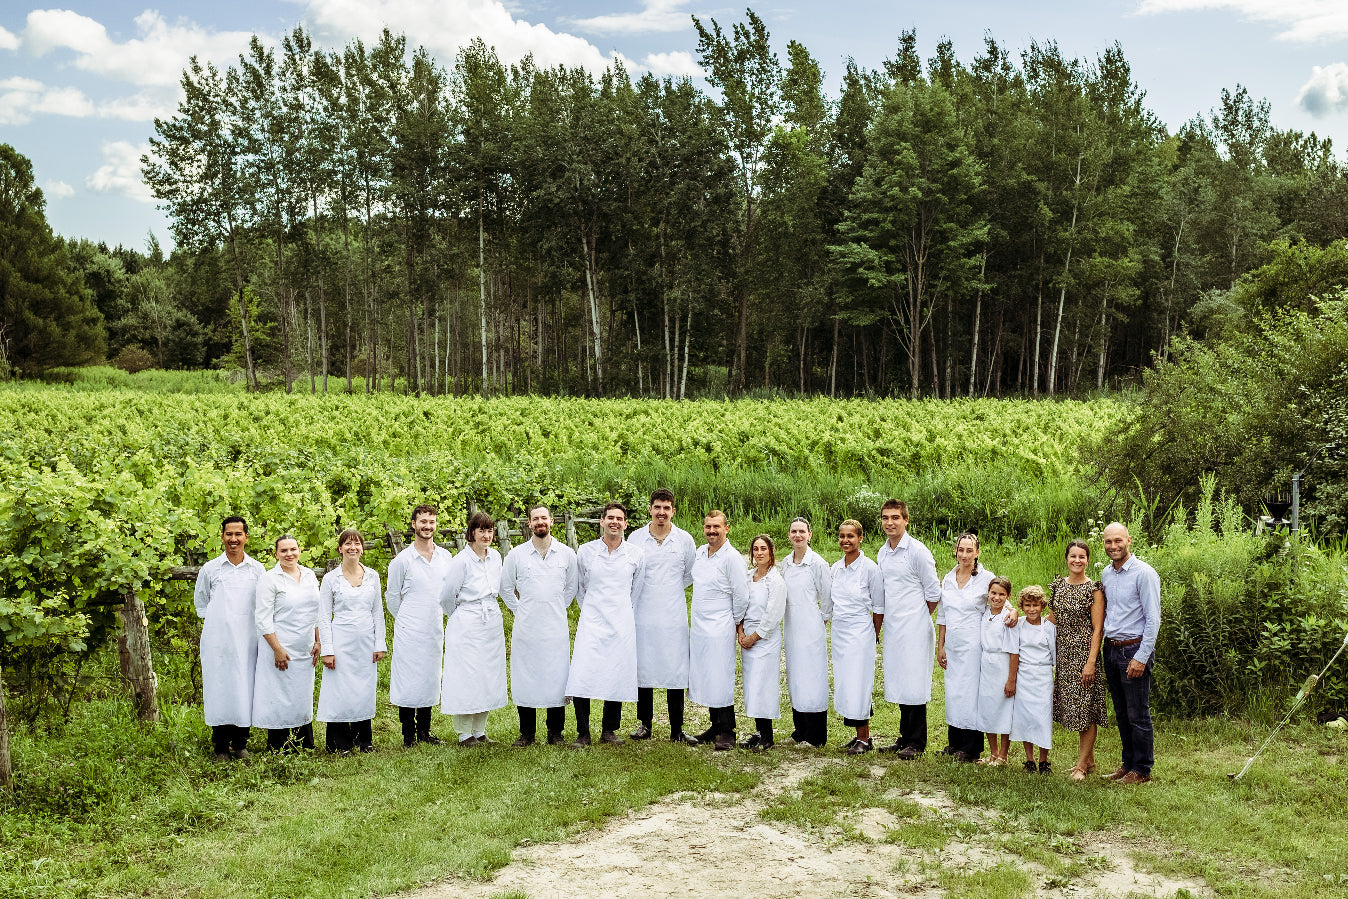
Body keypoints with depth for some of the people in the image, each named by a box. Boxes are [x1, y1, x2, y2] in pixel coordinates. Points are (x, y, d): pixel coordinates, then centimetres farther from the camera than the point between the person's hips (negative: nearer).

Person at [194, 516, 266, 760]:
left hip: (247, 640, 1)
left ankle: (240, 743, 13)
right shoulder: (209, 569, 4)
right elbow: (200, 602, 16)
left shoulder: (257, 569, 6)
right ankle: (221, 747, 8)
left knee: (245, 688, 1)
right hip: (217, 641, -1)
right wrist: (216, 620, 6)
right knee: (219, 688, -1)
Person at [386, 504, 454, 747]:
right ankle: (408, 734, 7)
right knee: (409, 681, -2)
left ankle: (424, 731, 20)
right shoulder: (401, 560, -5)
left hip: (435, 630, 4)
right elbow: (391, 596, 4)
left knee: (430, 679, 10)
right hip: (410, 632, -4)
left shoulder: (446, 556, 6)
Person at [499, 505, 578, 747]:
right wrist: (520, 610, 10)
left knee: (557, 678, 1)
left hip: (556, 627, 0)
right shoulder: (516, 555, 2)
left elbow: (572, 586, 18)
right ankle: (527, 733, 12)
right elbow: (505, 587, 14)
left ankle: (555, 733, 12)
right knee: (525, 678, 1)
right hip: (526, 627, 0)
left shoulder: (567, 554, 4)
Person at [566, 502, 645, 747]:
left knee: (617, 678, 3)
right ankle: (583, 733, 1)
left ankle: (609, 730, 20)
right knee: (582, 678, -11)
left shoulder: (636, 556, 4)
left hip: (622, 625, 1)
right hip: (591, 624, -1)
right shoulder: (585, 552, 3)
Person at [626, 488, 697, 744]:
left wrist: (672, 589, 11)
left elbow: (691, 574, 16)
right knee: (643, 667, 4)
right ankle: (645, 724, 16)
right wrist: (644, 590, 8)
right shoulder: (635, 538, 4)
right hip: (643, 614, 1)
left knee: (675, 671, 0)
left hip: (673, 615, 0)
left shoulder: (684, 539, 4)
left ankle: (677, 729, 7)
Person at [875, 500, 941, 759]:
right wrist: (879, 624, 15)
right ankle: (905, 738, 19)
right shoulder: (882, 553, 12)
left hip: (914, 629, -7)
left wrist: (918, 619, 2)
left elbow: (934, 592, -6)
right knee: (899, 683, 11)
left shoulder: (917, 551, -11)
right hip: (892, 628, 7)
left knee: (914, 685, -4)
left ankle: (916, 743, 4)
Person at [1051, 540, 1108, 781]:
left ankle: (1081, 765, 4)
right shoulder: (1058, 585, 8)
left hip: (1084, 653, -6)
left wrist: (1091, 662, -16)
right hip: (1063, 653, 6)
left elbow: (1097, 629, -11)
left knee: (1086, 708, -2)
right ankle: (1090, 760, 22)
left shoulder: (1093, 589, -9)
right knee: (1072, 705, 10)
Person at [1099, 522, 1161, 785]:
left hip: (1134, 649, -7)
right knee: (1121, 713, 13)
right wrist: (1104, 647, 12)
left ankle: (1142, 771, 7)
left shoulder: (1144, 573, -11)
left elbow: (1153, 619, -13)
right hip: (1111, 649, 7)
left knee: (1138, 714, -2)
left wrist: (1141, 658, -16)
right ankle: (1128, 763, 23)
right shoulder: (1106, 573, 11)